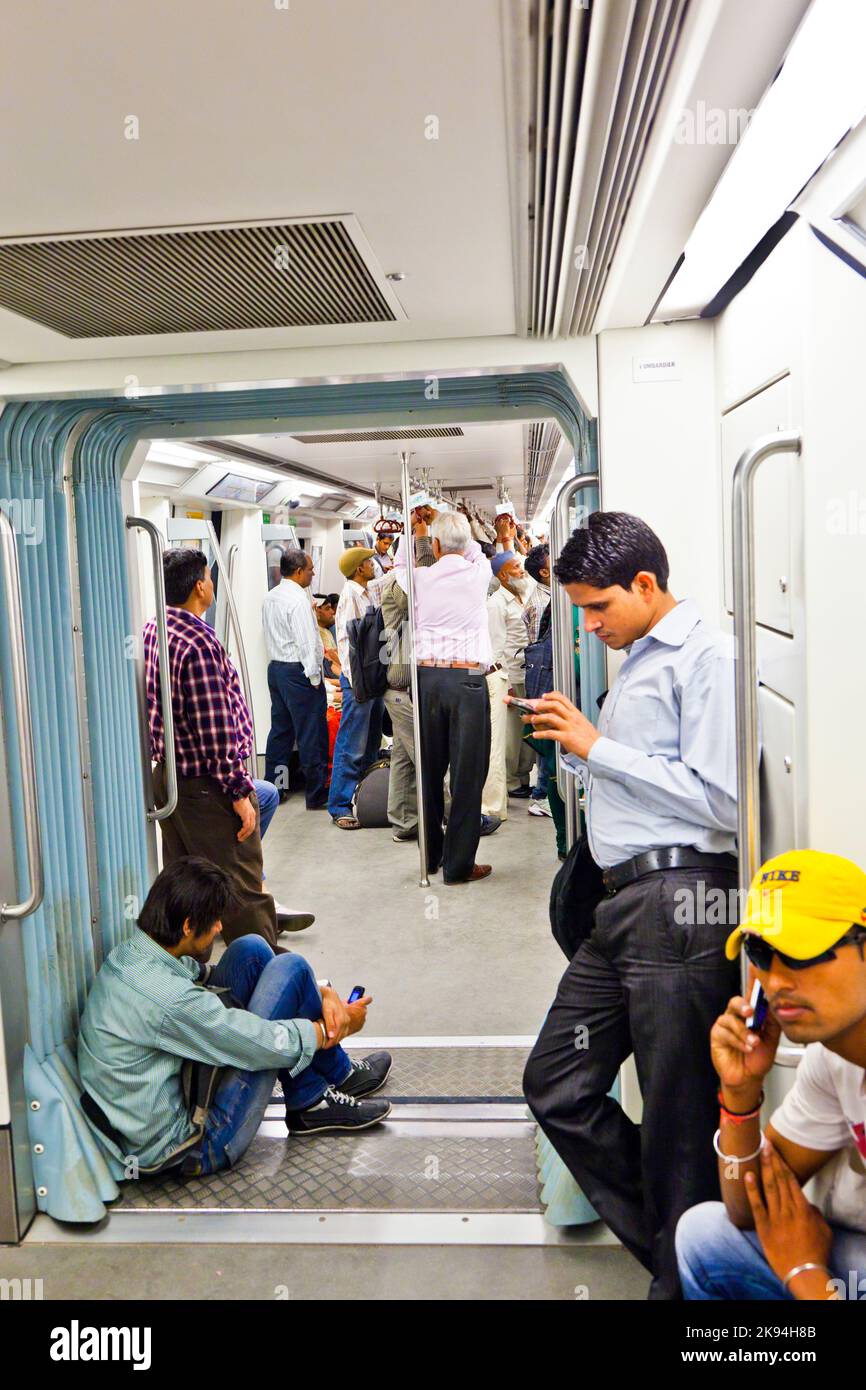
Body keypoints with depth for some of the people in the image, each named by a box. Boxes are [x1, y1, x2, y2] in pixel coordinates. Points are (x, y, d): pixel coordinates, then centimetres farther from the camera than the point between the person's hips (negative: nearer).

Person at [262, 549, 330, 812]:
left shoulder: (270, 598, 11)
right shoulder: (298, 599, -16)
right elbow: (307, 642, -18)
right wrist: (314, 677, -13)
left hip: (275, 668, 9)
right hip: (298, 671, -9)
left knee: (280, 730, 15)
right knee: (312, 735, -3)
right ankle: (316, 795, 1)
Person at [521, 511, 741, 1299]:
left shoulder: (705, 657, -8)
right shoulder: (636, 663, 20)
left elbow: (718, 798, -17)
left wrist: (596, 747, -12)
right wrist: (574, 743, 7)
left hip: (679, 901, -9)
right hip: (624, 903, 10)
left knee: (677, 1119, 2)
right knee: (556, 1086, 14)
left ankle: (688, 1278, 22)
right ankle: (662, 1244, 28)